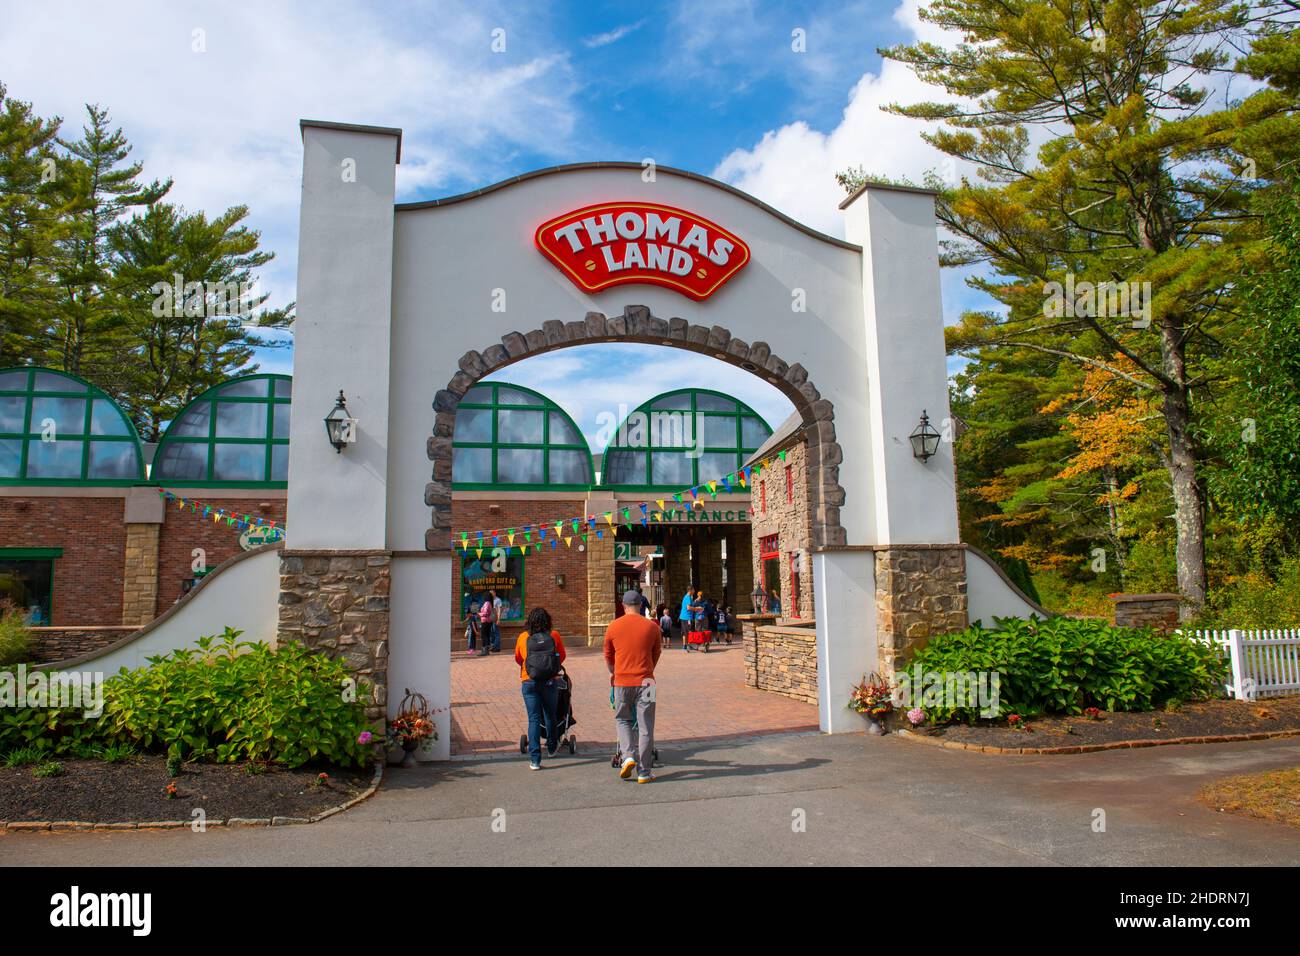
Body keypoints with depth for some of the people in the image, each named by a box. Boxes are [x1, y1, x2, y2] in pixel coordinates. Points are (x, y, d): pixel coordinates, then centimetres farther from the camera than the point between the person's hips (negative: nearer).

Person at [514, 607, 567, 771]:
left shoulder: (523, 637, 1)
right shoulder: (554, 636, -1)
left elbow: (518, 659, 15)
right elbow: (562, 656, 13)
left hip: (529, 682, 0)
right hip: (549, 682, 0)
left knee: (533, 719, 2)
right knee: (550, 715, 19)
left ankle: (535, 760, -3)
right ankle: (552, 748, 38)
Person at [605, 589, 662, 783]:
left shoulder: (613, 627, 0)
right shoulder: (652, 627, 0)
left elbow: (608, 656, 12)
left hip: (622, 682, 0)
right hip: (645, 681, 0)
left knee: (622, 720, 21)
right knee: (645, 727, 5)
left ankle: (629, 756, 2)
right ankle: (644, 772, 9)